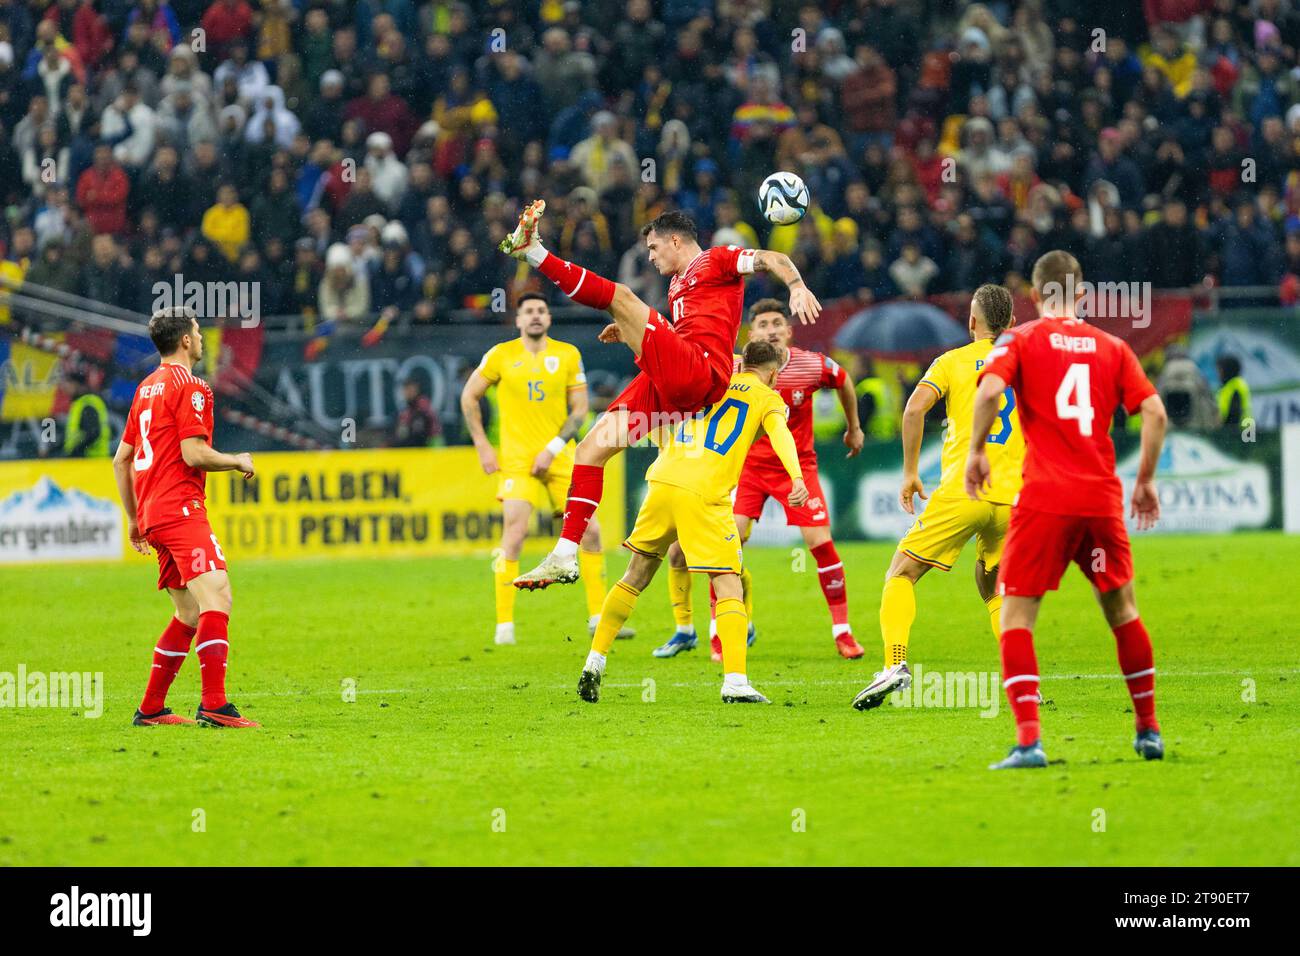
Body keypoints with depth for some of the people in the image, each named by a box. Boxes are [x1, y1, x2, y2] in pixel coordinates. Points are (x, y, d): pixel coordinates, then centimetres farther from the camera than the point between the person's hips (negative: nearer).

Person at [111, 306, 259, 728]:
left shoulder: (147, 388, 20)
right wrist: (238, 461, 1)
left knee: (190, 614, 15)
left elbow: (121, 460, 24)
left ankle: (151, 709, 18)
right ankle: (214, 705, -32)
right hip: (180, 507, -10)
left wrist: (134, 519, 29)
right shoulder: (189, 386, -7)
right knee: (216, 597, -20)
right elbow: (193, 454, -16)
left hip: (152, 514, 10)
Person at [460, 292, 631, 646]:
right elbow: (468, 396, 8)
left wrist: (553, 448, -9)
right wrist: (482, 446, 2)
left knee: (590, 531, 0)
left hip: (560, 458, 3)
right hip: (517, 458, -3)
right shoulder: (501, 355, 0)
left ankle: (597, 617, 13)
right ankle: (504, 625, -11)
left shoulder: (568, 355, 3)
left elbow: (579, 409, 3)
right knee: (514, 534, -16)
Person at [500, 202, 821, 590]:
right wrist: (633, 334, 29)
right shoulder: (677, 285, 32)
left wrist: (797, 286, -26)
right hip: (667, 384, 9)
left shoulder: (716, 260, 9)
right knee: (590, 449, 3)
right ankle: (565, 556, 0)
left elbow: (772, 259, -6)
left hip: (699, 370, -9)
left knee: (621, 297, -21)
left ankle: (534, 252, -17)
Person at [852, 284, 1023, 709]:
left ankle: (894, 664, -15)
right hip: (1012, 495, 4)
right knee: (994, 589, 24)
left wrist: (910, 472, -2)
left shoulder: (953, 361, 6)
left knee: (901, 574, 5)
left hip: (962, 491, -4)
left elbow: (915, 407, -9)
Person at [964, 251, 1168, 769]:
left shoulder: (1020, 341, 3)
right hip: (1102, 498, 3)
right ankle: (1148, 730, 25)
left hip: (1044, 498, -3)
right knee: (1122, 610, 20)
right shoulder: (1111, 347, 11)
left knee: (1016, 615, 1)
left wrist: (976, 451, -3)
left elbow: (990, 391, -16)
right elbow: (1154, 412, 3)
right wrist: (1146, 480, 13)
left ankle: (1028, 741, -14)